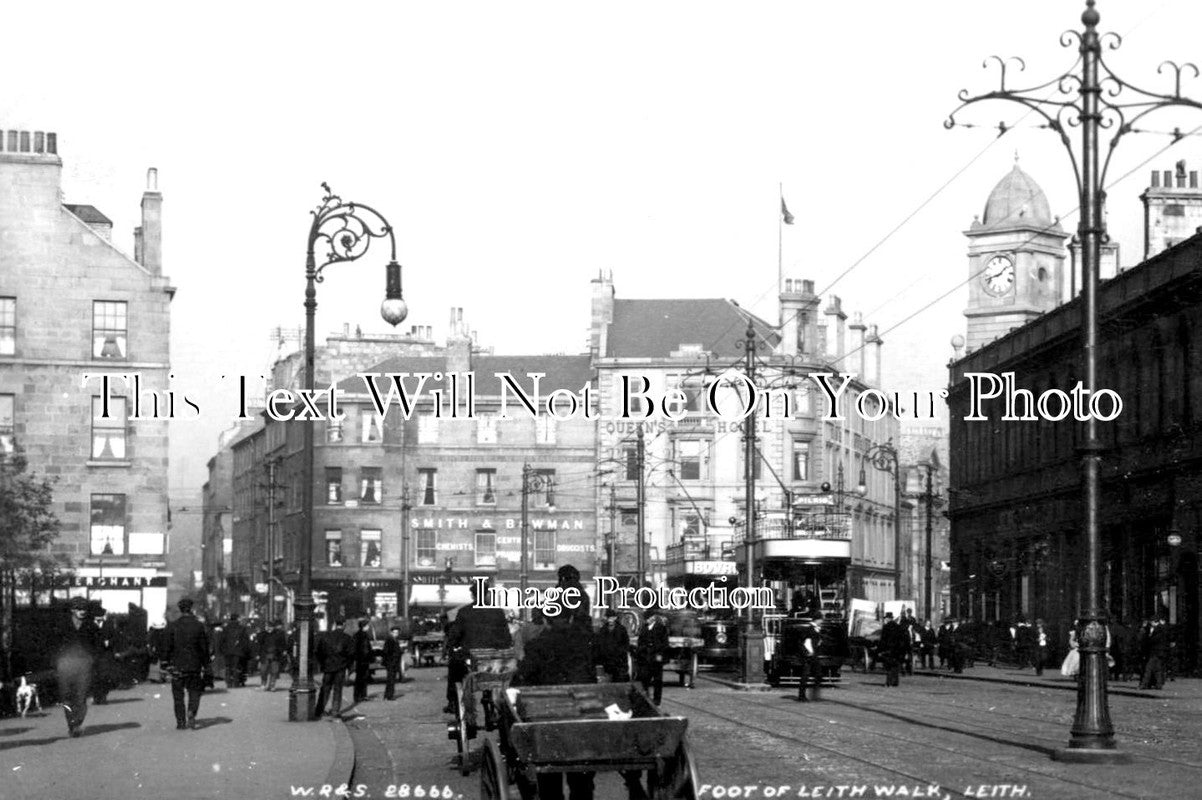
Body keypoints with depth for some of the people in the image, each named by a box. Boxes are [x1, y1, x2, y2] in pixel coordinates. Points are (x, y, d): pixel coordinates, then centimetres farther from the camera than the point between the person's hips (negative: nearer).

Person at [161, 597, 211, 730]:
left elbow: (167, 647, -1)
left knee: (178, 695, 8)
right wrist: (205, 663, 10)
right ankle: (191, 712, -15)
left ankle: (181, 722, 6)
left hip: (177, 666, 0)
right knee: (194, 692, 11)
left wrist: (166, 664, 6)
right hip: (194, 665, 0)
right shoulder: (199, 626, -3)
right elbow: (204, 647, 0)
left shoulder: (173, 626, -3)